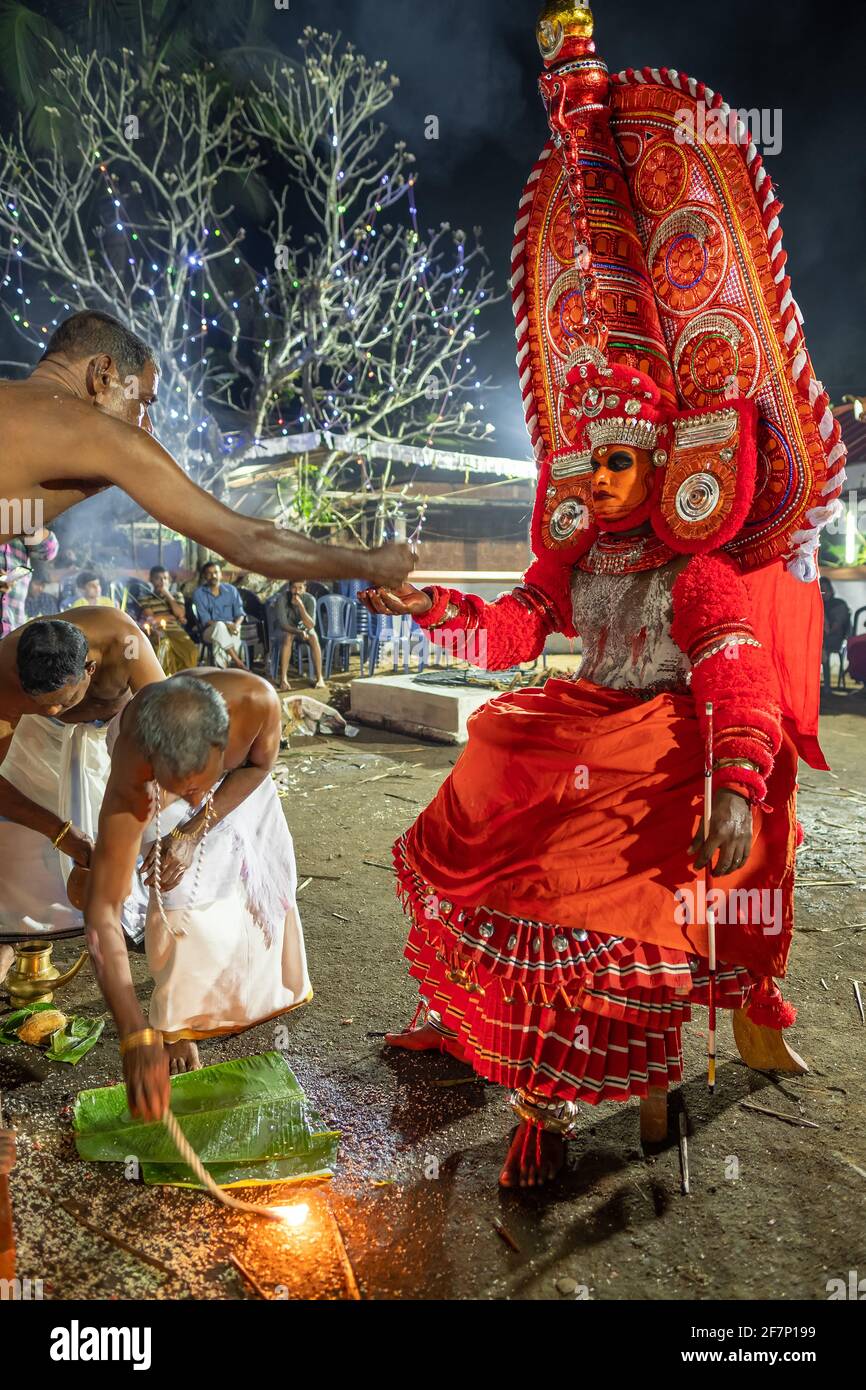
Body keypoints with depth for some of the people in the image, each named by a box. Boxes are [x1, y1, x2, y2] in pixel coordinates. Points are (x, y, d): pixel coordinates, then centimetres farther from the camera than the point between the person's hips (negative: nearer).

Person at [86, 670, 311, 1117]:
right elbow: (102, 912, -45)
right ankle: (177, 1024, 7)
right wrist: (136, 1037, -51)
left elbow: (259, 765, -20)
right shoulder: (131, 786, -46)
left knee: (263, 881, 13)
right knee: (187, 901, -17)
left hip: (239, 785, 3)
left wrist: (193, 832, -31)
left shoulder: (257, 700, -44)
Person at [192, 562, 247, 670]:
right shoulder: (199, 594, -1)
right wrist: (226, 625, -26)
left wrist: (236, 625, -21)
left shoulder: (231, 590, 7)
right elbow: (205, 620, -8)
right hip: (210, 632, -1)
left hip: (231, 630, 1)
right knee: (220, 626, -37)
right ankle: (239, 663, -39)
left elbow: (240, 614, 5)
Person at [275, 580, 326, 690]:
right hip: (288, 629, -1)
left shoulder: (310, 599, -23)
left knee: (314, 637, -31)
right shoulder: (282, 598, -25)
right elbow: (282, 624, -29)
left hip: (304, 628, 1)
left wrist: (300, 605, -42)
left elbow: (311, 626, -31)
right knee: (288, 637, -35)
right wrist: (299, 632, -45)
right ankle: (283, 678, -32)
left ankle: (319, 678, -30)